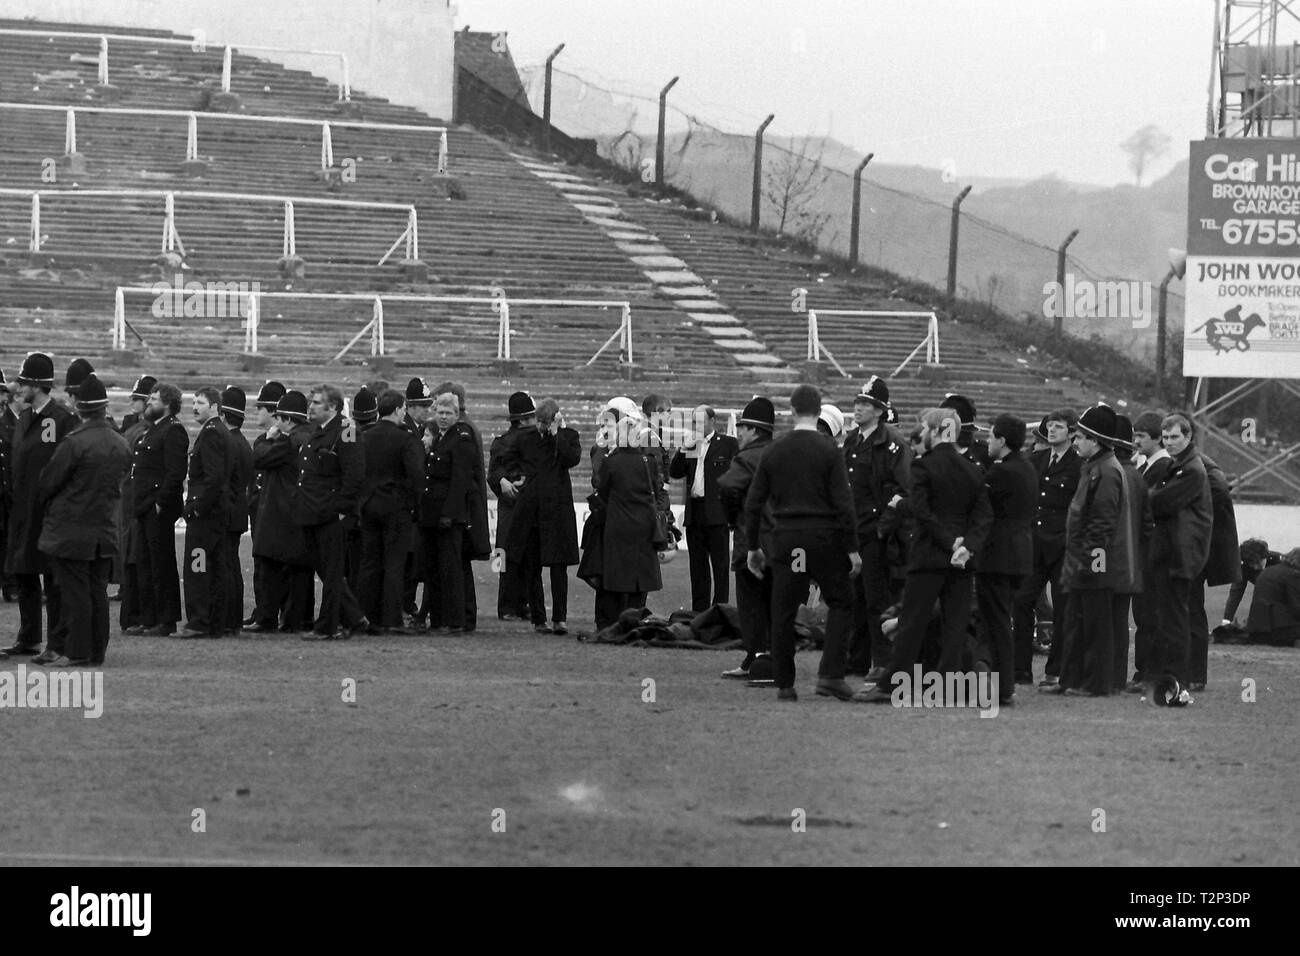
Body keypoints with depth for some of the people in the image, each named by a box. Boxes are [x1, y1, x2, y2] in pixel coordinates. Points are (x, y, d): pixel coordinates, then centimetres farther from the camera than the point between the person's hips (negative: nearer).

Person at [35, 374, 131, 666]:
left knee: (75, 591, -2)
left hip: (72, 529, -6)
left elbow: (49, 481, -10)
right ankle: (97, 652, 14)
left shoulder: (74, 443, -18)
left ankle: (78, 651, -1)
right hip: (106, 528, 6)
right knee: (98, 591, 11)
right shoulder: (121, 445, 3)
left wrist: (42, 502, 10)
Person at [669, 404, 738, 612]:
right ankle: (699, 612, 14)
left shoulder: (728, 444, -1)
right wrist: (684, 449, -4)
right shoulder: (690, 445, 15)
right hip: (694, 513, 6)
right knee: (698, 566, 10)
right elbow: (674, 473, 8)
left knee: (720, 564, -3)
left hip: (717, 512, -6)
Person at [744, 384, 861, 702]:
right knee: (840, 604, 9)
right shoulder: (829, 452, -6)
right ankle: (830, 674, -4)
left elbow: (753, 503, 6)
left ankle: (784, 684, 9)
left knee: (783, 613, 7)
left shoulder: (773, 452, 4)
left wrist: (753, 547, 14)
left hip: (786, 540, 3)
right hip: (824, 539, -3)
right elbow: (842, 503, -9)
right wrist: (852, 549, -4)